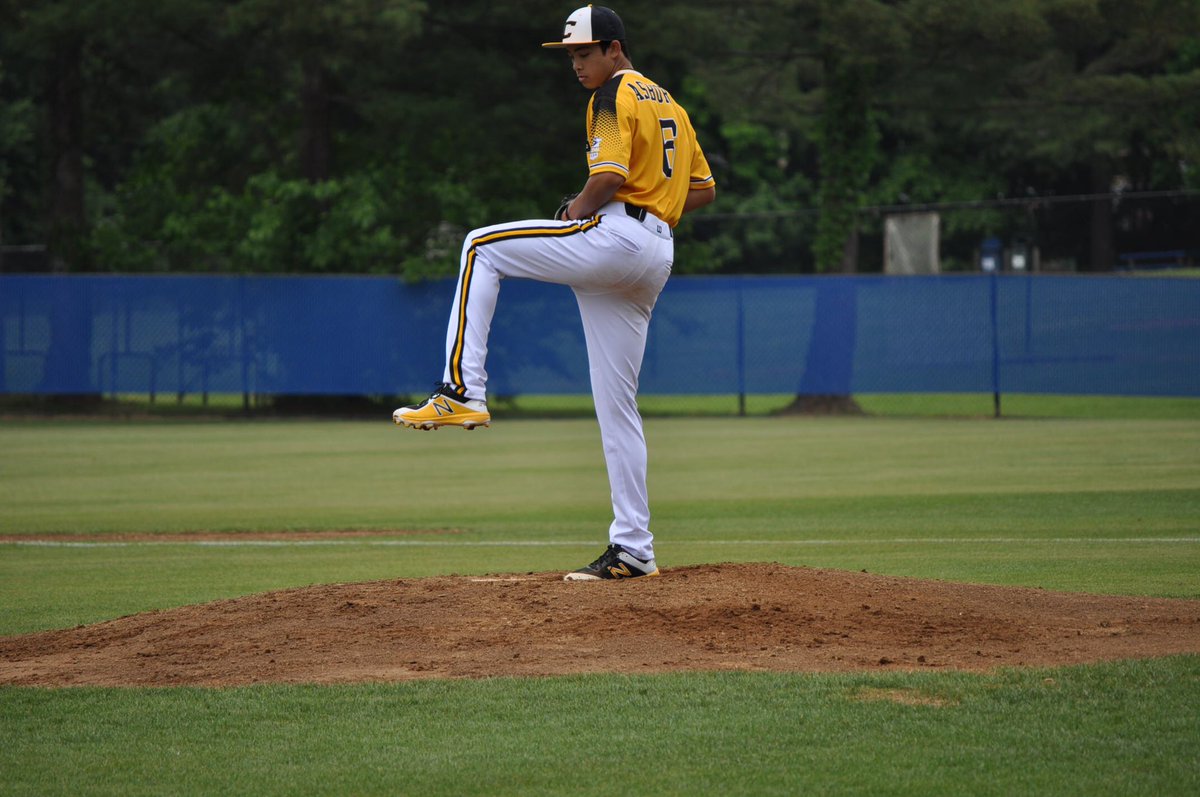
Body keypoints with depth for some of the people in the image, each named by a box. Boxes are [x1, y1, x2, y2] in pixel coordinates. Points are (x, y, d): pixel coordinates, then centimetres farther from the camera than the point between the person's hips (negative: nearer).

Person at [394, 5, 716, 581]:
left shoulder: (614, 96, -4)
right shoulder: (667, 102, 25)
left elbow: (609, 177, -18)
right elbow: (704, 189, 25)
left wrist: (574, 213, -2)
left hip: (615, 236, -9)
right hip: (656, 257, 9)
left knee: (482, 247, -1)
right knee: (616, 405, 9)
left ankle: (462, 393, -12)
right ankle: (632, 550, 7)